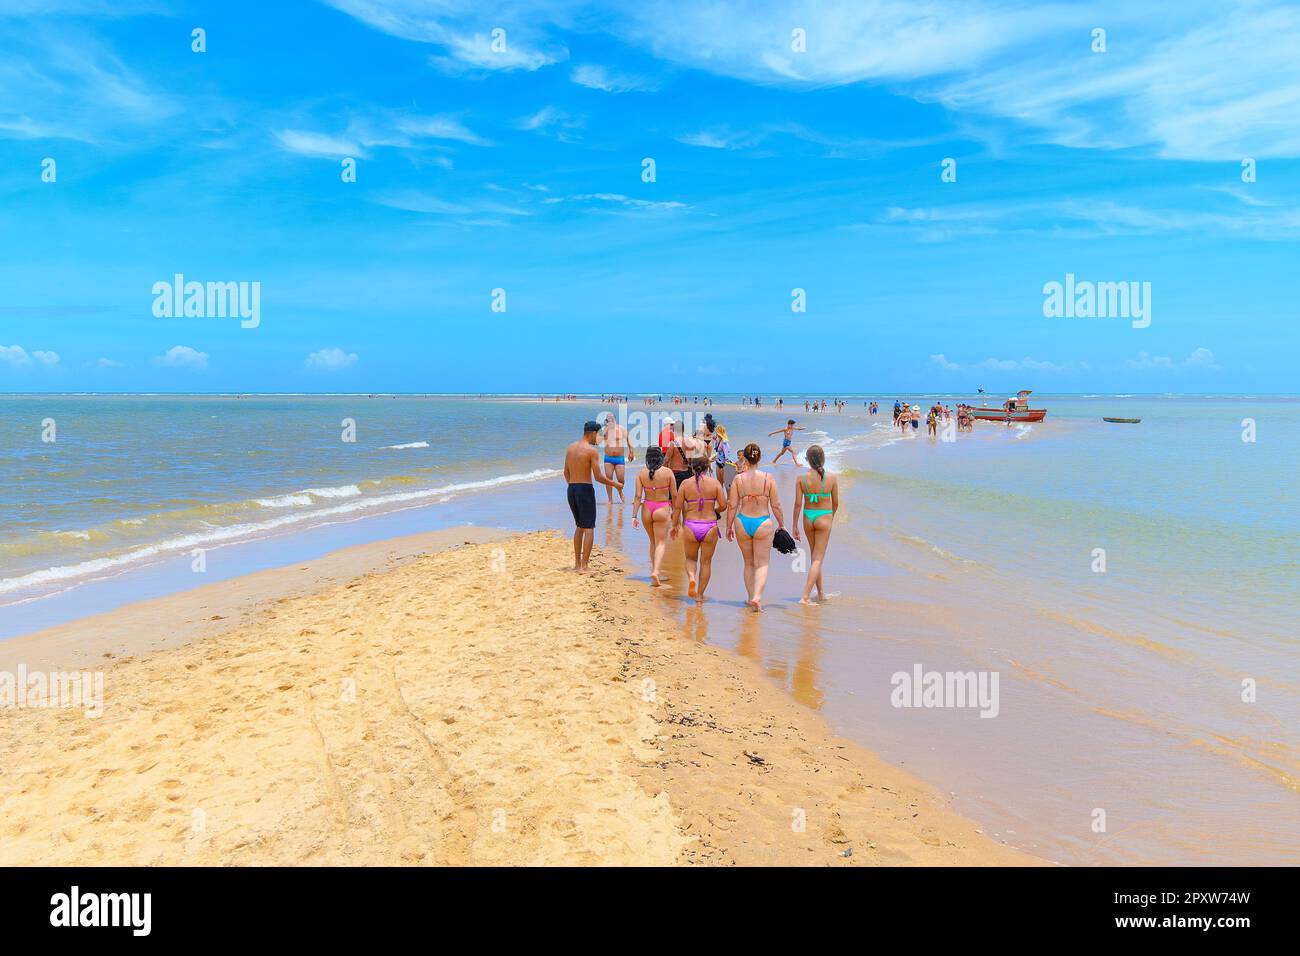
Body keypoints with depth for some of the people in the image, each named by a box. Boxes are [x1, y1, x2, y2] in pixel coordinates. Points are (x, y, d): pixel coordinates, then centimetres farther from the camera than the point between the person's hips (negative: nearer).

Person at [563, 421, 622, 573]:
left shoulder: (570, 448, 10)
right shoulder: (592, 450, -12)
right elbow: (598, 477, -15)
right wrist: (614, 484, -1)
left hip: (571, 489, 7)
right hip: (585, 489, -7)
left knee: (579, 526, 20)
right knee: (589, 528, -1)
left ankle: (577, 563, 23)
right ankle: (583, 566, -5)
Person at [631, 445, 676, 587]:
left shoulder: (641, 473, -3)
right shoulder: (668, 472, -7)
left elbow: (638, 496, -7)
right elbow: (674, 495, -2)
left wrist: (634, 516, -5)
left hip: (646, 509, 3)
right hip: (662, 509, -3)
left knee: (653, 542, 20)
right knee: (661, 543, -1)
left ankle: (655, 569, 28)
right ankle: (655, 571, -20)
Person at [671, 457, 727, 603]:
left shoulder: (685, 484, -2)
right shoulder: (715, 483, -3)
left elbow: (677, 507, -1)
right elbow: (723, 505, -5)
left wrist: (675, 525, 13)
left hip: (690, 526, 0)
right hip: (710, 527, 0)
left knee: (691, 559, 21)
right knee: (706, 562, 15)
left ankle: (692, 577, -9)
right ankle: (700, 595, 17)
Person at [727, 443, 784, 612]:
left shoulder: (738, 479, -6)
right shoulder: (768, 478, -7)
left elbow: (732, 506, -3)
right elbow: (776, 505, -4)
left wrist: (729, 527, 8)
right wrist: (781, 524, 9)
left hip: (742, 522, 2)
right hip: (763, 523, -2)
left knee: (749, 563, 19)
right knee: (762, 564, 6)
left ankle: (751, 597, 25)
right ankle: (757, 596, -14)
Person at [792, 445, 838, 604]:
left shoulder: (801, 478, -7)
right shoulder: (832, 478, -9)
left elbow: (798, 504, -7)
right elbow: (836, 503, 0)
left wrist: (795, 527, 1)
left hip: (808, 517, 3)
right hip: (824, 517, -3)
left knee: (815, 557, 19)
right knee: (818, 559, 1)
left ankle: (821, 594, 31)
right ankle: (805, 597, -10)